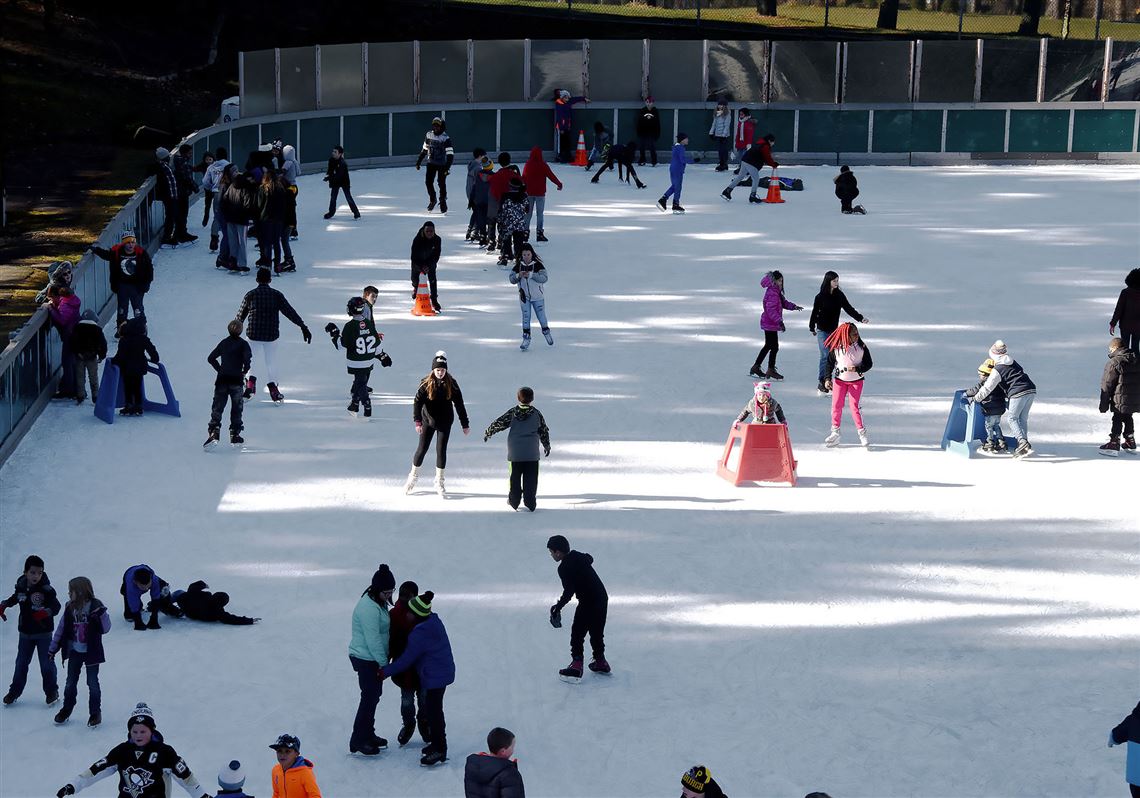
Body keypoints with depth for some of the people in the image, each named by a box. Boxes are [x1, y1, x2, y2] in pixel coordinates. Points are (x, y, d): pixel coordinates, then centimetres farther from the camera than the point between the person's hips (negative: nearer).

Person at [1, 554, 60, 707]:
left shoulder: (46, 589, -18)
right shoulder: (21, 587, -4)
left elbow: (56, 606, -24)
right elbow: (14, 598, 17)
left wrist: (46, 612, -42)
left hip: (44, 633, -4)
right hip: (26, 633, 4)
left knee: (46, 663, 3)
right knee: (21, 662, 13)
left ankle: (52, 691, 19)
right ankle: (15, 691, 25)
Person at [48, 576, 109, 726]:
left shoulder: (95, 606, -14)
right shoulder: (70, 608, -1)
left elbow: (105, 629, -13)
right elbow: (61, 629, 6)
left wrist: (102, 615, -32)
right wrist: (52, 649, 8)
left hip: (91, 652, -4)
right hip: (74, 652, 4)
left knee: (92, 683, 5)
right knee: (70, 682, 15)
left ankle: (95, 712, 18)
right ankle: (66, 709, 31)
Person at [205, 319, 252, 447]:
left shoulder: (223, 342, 10)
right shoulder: (243, 344, -2)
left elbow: (210, 358, 11)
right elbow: (247, 358, -19)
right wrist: (245, 371, -3)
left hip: (222, 380, 2)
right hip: (236, 380, -2)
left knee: (217, 408, 2)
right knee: (236, 408, 10)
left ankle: (214, 433, -13)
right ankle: (235, 435, 10)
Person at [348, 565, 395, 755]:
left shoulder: (379, 602, 8)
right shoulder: (369, 608, -25)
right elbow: (373, 639, -25)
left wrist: (384, 661, 11)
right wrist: (383, 663, -20)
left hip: (374, 658, 10)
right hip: (366, 659, -10)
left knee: (373, 696, 18)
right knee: (369, 697, -5)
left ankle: (368, 735, 31)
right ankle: (358, 742, 2)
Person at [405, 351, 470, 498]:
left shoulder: (451, 384, -6)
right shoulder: (426, 383, -10)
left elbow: (459, 404, -2)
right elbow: (418, 401, -15)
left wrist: (465, 424, -2)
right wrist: (417, 421, -27)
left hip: (445, 422, 1)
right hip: (428, 421, -1)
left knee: (441, 450, 1)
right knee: (422, 449, 3)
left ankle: (439, 483, 13)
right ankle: (413, 476, 24)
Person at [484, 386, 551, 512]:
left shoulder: (512, 413, -3)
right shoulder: (536, 414, -1)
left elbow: (498, 423, 1)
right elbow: (544, 430, 10)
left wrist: (488, 433, 19)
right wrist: (547, 445, 25)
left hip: (515, 453, 0)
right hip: (532, 454, 0)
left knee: (514, 477, 12)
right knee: (530, 478, 4)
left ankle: (513, 502, 16)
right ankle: (530, 503, 1)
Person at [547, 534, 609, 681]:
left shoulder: (564, 568, -16)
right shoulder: (579, 556, 8)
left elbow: (569, 591, -22)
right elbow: (590, 559, 32)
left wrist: (558, 606, -15)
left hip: (588, 602, -8)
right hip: (602, 597, 8)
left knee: (578, 632, -1)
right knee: (596, 631, 20)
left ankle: (577, 664, -6)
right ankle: (600, 662, 28)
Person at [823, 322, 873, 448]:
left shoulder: (862, 347, -11)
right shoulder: (836, 348, -11)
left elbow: (869, 363, -5)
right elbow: (830, 363, 0)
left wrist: (857, 369, -22)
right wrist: (828, 378, -7)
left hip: (856, 380, -2)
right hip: (839, 380, 2)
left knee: (854, 405, -9)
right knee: (836, 405, 3)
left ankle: (862, 433, 1)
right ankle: (835, 433, 16)